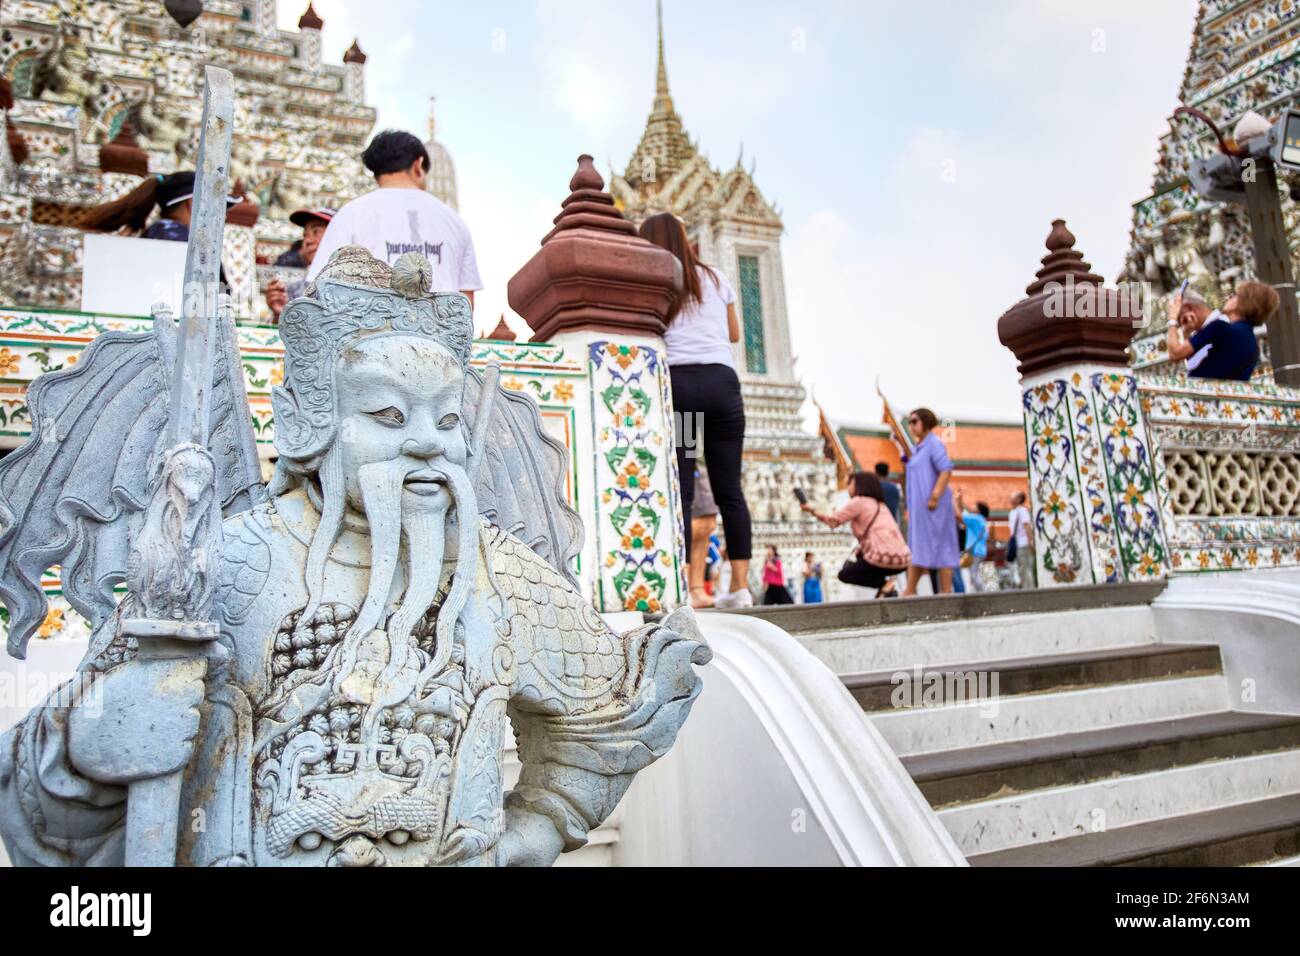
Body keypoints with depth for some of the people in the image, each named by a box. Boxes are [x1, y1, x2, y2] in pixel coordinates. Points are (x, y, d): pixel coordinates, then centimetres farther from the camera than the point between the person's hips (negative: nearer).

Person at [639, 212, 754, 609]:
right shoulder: (715, 277, 19)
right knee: (729, 487, 3)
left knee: (679, 490, -5)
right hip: (721, 380, 2)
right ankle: (740, 585, 0)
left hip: (676, 380, -2)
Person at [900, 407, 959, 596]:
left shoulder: (934, 443, -10)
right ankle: (910, 591, 10)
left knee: (939, 546, -4)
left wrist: (935, 496, -25)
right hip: (918, 506, 9)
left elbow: (946, 470, -19)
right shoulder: (917, 447, 17)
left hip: (932, 505, -9)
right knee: (916, 548, 8)